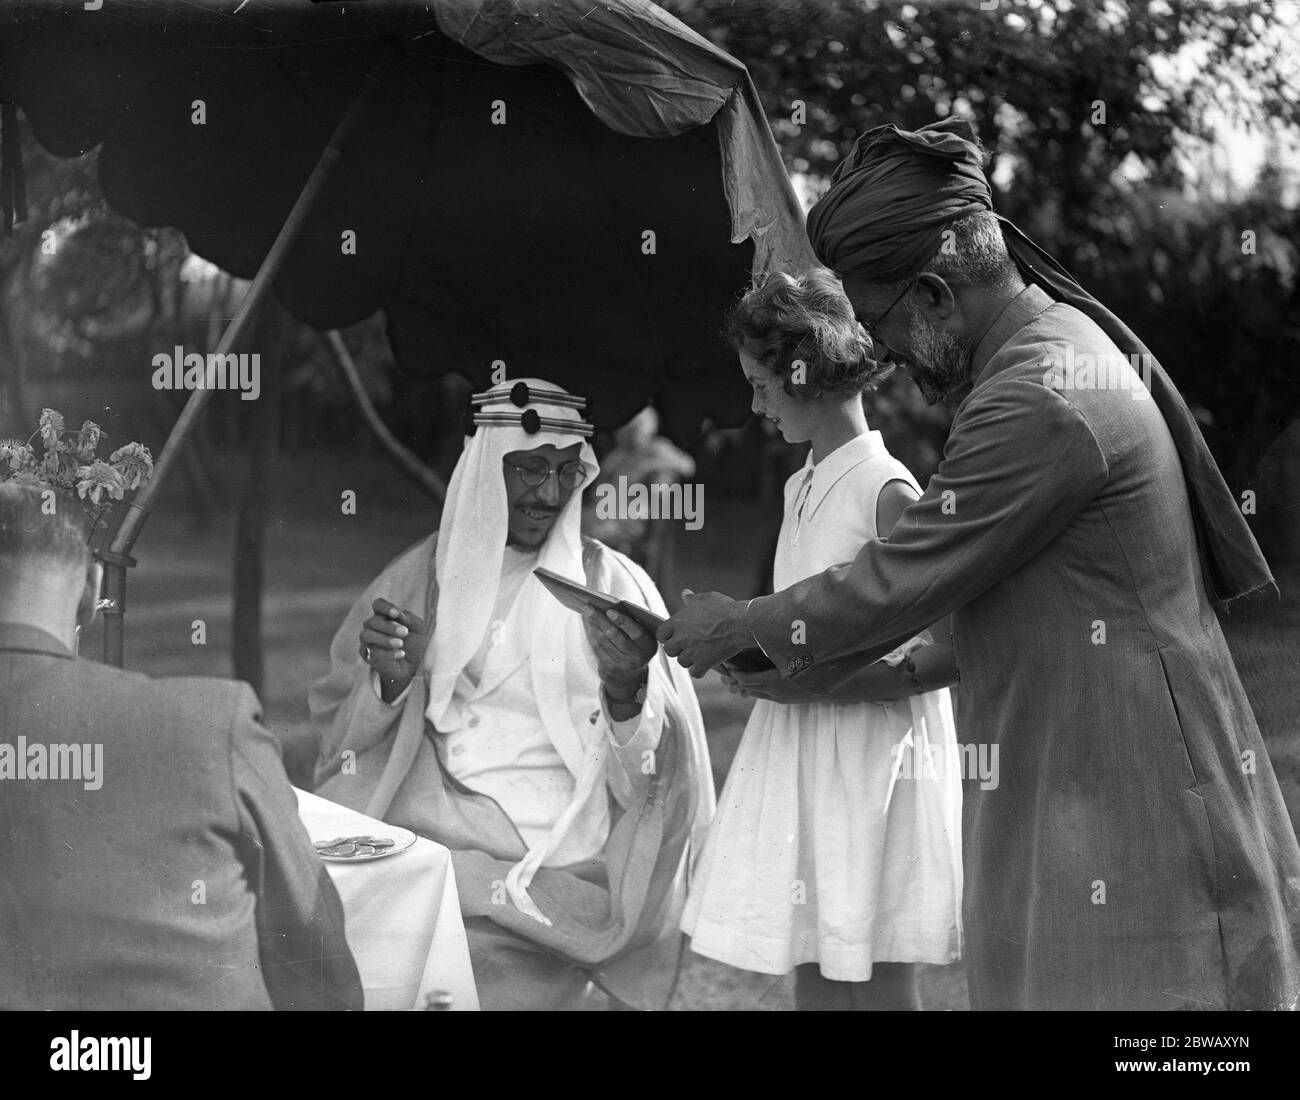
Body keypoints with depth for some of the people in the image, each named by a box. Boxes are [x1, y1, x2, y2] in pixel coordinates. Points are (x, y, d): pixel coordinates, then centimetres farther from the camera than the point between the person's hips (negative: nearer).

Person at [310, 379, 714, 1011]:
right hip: (439, 835, 2)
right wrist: (390, 681, -10)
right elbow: (337, 719, 11)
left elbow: (655, 772, 1)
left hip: (568, 859, -2)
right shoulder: (422, 575, 9)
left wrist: (627, 690, -20)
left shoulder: (614, 584, 5)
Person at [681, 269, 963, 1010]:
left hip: (870, 762, -8)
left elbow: (950, 652, -18)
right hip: (801, 761, 8)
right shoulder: (803, 489, 12)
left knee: (876, 987, -1)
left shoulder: (887, 491, -12)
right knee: (814, 982, 10)